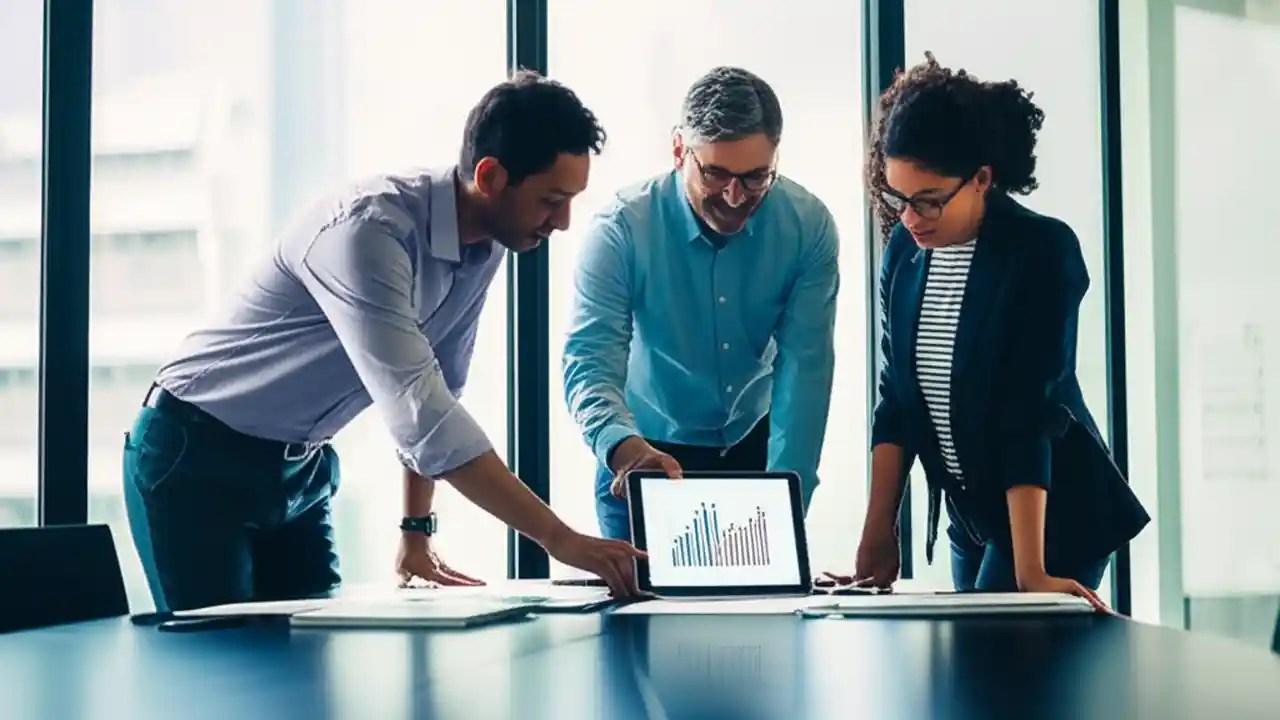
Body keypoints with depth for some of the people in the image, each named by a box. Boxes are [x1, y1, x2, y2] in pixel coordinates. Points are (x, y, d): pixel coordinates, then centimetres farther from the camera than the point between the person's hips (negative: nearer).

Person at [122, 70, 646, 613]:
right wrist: (560, 540, -39)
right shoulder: (370, 229, -30)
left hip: (302, 466, 7)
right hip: (197, 457, -7)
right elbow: (417, 411, -38)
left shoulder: (485, 244, -5)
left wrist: (417, 532, 7)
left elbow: (437, 394, 8)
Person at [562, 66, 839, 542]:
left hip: (754, 446, 2)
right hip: (648, 453, -2)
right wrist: (628, 449, -51)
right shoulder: (622, 229, -23)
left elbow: (804, 367, -20)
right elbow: (590, 363, -29)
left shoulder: (807, 226, -16)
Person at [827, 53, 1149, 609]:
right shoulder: (904, 250, 0)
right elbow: (895, 399, 4)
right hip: (968, 518, 6)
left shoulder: (1043, 251, -18)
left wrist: (1029, 573, -26)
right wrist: (878, 539, -1)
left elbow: (1031, 413, -23)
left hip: (1050, 515, -6)